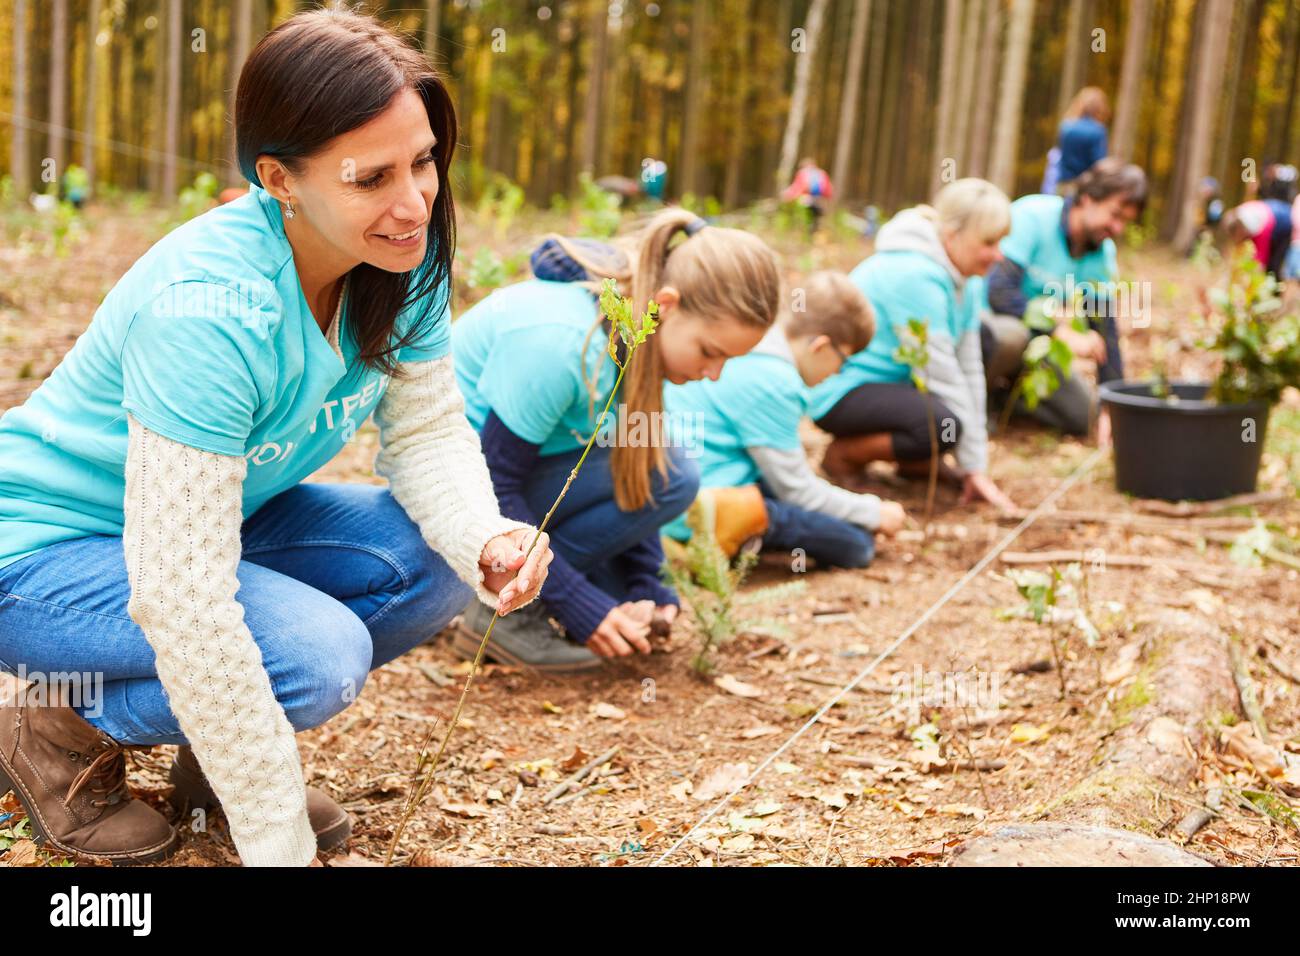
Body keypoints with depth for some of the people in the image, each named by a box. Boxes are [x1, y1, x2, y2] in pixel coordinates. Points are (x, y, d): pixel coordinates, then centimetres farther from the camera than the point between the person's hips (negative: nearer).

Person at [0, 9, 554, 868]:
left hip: (224, 520, 7)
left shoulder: (403, 259, -14)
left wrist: (485, 540, -29)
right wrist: (280, 845, -30)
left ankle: (214, 744, 7)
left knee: (438, 562, -14)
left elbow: (427, 432, -4)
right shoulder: (207, 311, -36)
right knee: (318, 653, -30)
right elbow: (182, 604, -35)